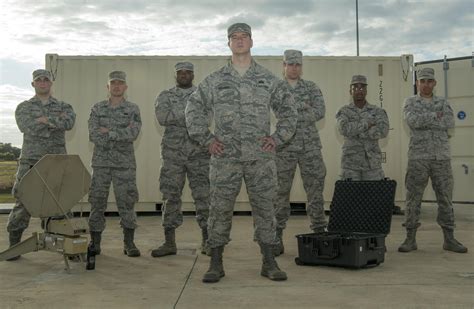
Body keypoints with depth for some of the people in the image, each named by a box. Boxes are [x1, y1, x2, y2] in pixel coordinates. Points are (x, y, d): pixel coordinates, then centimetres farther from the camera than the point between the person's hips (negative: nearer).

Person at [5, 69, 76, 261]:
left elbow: (69, 123, -12)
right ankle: (14, 246, 10)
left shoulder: (64, 107, 11)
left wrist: (45, 119, -13)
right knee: (23, 204, -1)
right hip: (30, 162, -1)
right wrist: (57, 121, -8)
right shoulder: (23, 108, 9)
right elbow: (28, 128, -12)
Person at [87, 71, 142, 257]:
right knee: (97, 201, 3)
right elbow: (93, 135, -6)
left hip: (124, 163, -1)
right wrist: (121, 134, -11)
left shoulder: (133, 109, 4)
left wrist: (108, 132, -12)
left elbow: (133, 134, -12)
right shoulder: (97, 109, 7)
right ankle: (95, 243, 11)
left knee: (126, 201, -2)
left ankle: (129, 243, 6)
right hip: (101, 162, 1)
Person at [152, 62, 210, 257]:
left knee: (203, 195, -1)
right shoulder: (165, 96, 9)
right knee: (171, 196, 2)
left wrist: (176, 116, -13)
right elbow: (162, 117, -11)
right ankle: (169, 243, 10)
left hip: (199, 153, 0)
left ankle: (206, 241, 10)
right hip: (173, 153, 1)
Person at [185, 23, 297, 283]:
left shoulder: (268, 79, 8)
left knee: (264, 207, 4)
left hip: (261, 156, 1)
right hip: (225, 157, 0)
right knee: (220, 208, 1)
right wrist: (206, 139, 1)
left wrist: (278, 138, 2)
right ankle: (216, 264, 11)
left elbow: (288, 110, 13)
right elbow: (193, 110, 10)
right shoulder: (214, 80, 7)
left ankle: (269, 263, 13)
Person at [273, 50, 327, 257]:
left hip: (310, 146, 2)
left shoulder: (312, 88, 9)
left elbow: (320, 112, -6)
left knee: (315, 189, 1)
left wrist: (292, 114, -14)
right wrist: (304, 107, -16)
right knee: (281, 192, -1)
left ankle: (320, 233, 10)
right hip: (285, 146, -1)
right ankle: (276, 240, 6)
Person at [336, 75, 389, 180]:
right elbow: (344, 128, -17)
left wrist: (356, 131, -13)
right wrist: (367, 123, -13)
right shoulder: (344, 112, 4)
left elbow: (383, 131, -14)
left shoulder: (378, 111, 5)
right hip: (350, 164, -1)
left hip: (373, 163, 1)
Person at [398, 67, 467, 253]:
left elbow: (449, 123, -9)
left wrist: (425, 122, -13)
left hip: (441, 158, 2)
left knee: (445, 198, 2)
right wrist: (435, 116, -9)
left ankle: (449, 240, 10)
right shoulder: (410, 103, 5)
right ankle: (410, 240, 3)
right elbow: (413, 121, -18)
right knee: (413, 199, -3)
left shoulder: (443, 103, 12)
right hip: (418, 158, -2)